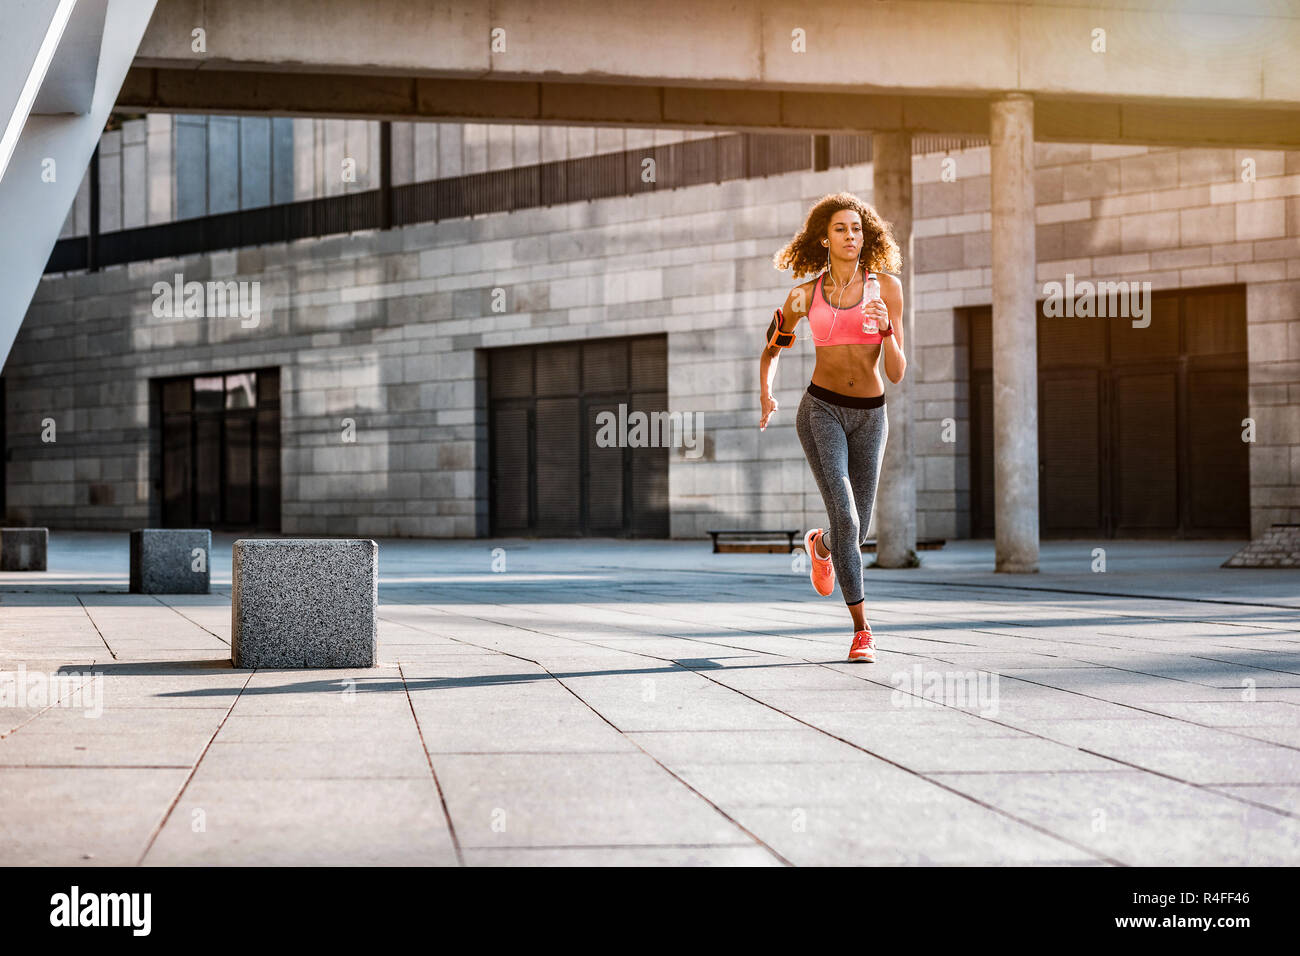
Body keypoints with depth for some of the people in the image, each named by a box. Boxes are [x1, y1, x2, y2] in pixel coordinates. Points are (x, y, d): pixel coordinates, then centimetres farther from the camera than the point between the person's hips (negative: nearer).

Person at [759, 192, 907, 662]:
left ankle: (818, 544, 49)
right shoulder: (805, 295, 1)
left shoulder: (886, 285, -1)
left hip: (870, 415, 2)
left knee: (856, 530, 10)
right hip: (821, 410, -2)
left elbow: (897, 373, -4)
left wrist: (886, 330, -20)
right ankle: (862, 629, -11)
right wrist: (766, 393, 5)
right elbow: (771, 351, 19)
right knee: (845, 516, -19)